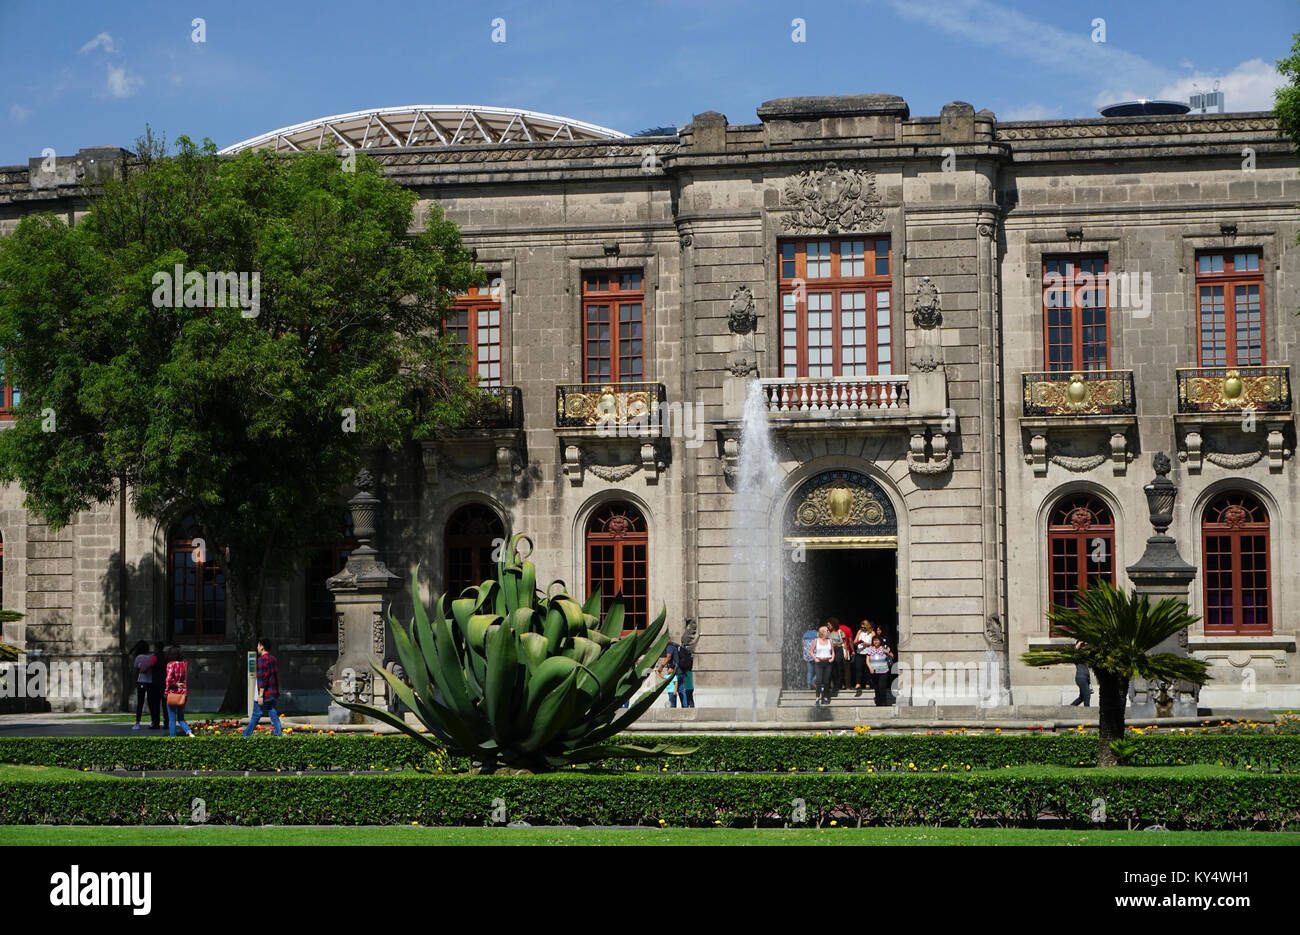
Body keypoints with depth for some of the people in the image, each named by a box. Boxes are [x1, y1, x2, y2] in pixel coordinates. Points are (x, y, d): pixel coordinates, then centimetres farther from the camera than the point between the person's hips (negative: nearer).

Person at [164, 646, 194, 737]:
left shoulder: (171, 664, -11)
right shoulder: (185, 665, 5)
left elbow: (169, 679, -18)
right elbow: (187, 680, 9)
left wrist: (166, 691, -6)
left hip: (172, 694, -5)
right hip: (183, 694, 5)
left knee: (172, 719, 4)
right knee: (181, 719, 13)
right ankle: (189, 732, -9)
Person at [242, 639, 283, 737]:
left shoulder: (262, 659, -13)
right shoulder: (273, 659, 15)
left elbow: (263, 678, -19)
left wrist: (260, 695, -20)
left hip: (265, 694, -8)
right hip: (274, 694, 8)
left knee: (256, 716, 0)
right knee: (274, 715, 5)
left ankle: (246, 736, 8)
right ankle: (278, 735, -2)